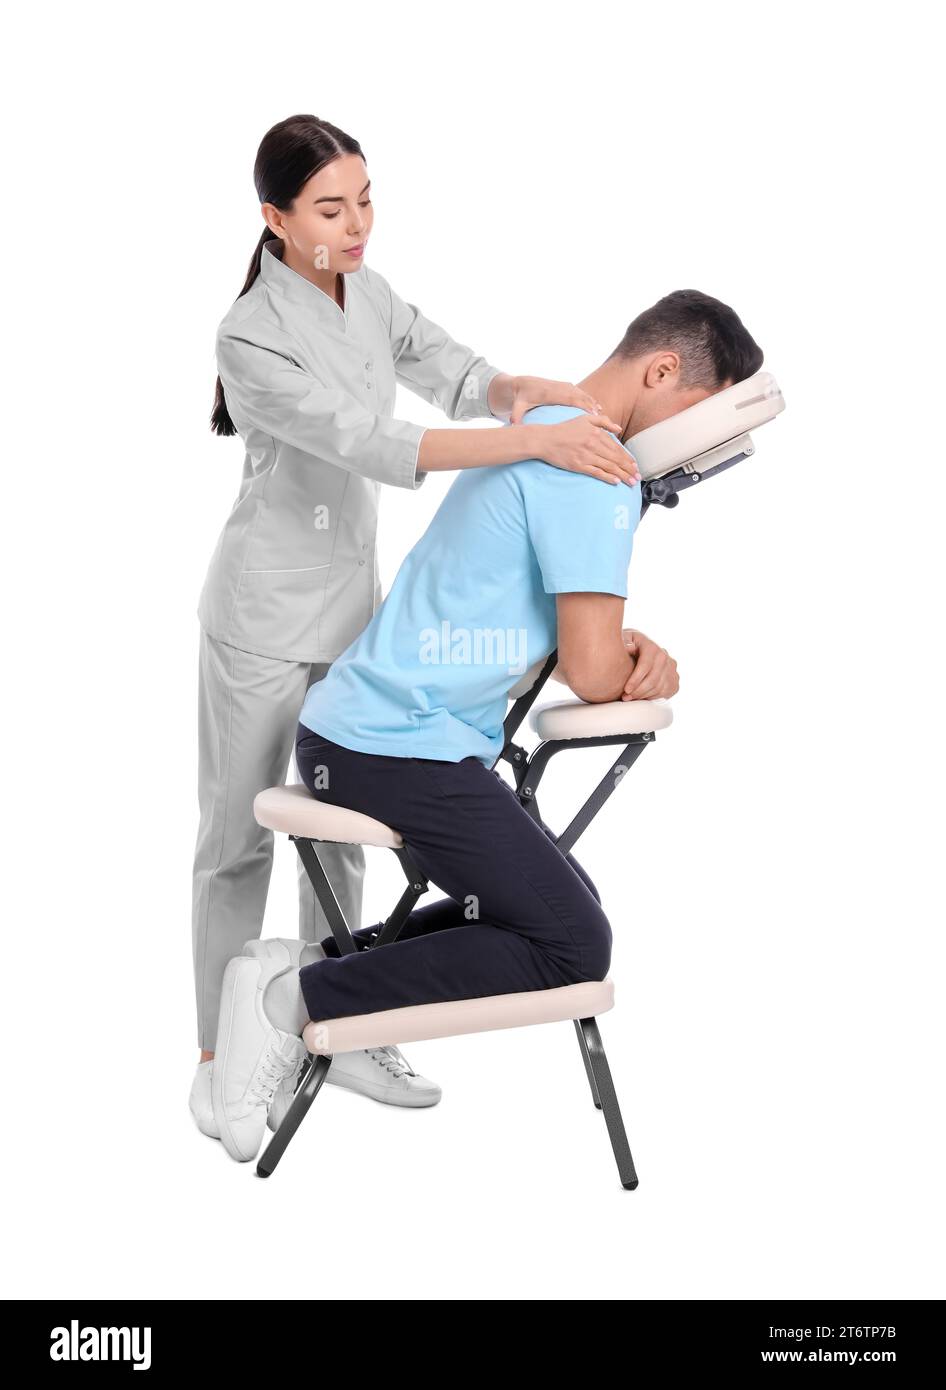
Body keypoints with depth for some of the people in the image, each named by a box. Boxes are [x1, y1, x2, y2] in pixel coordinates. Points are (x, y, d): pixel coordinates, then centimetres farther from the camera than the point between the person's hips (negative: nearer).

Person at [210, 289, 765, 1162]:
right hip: (405, 749, -10)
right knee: (574, 948, -6)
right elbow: (592, 675, -18)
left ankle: (327, 969, 7)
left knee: (556, 908, 16)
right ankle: (303, 999, -9)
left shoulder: (546, 429, 18)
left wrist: (638, 651, 2)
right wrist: (641, 668, 6)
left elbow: (576, 626, 24)